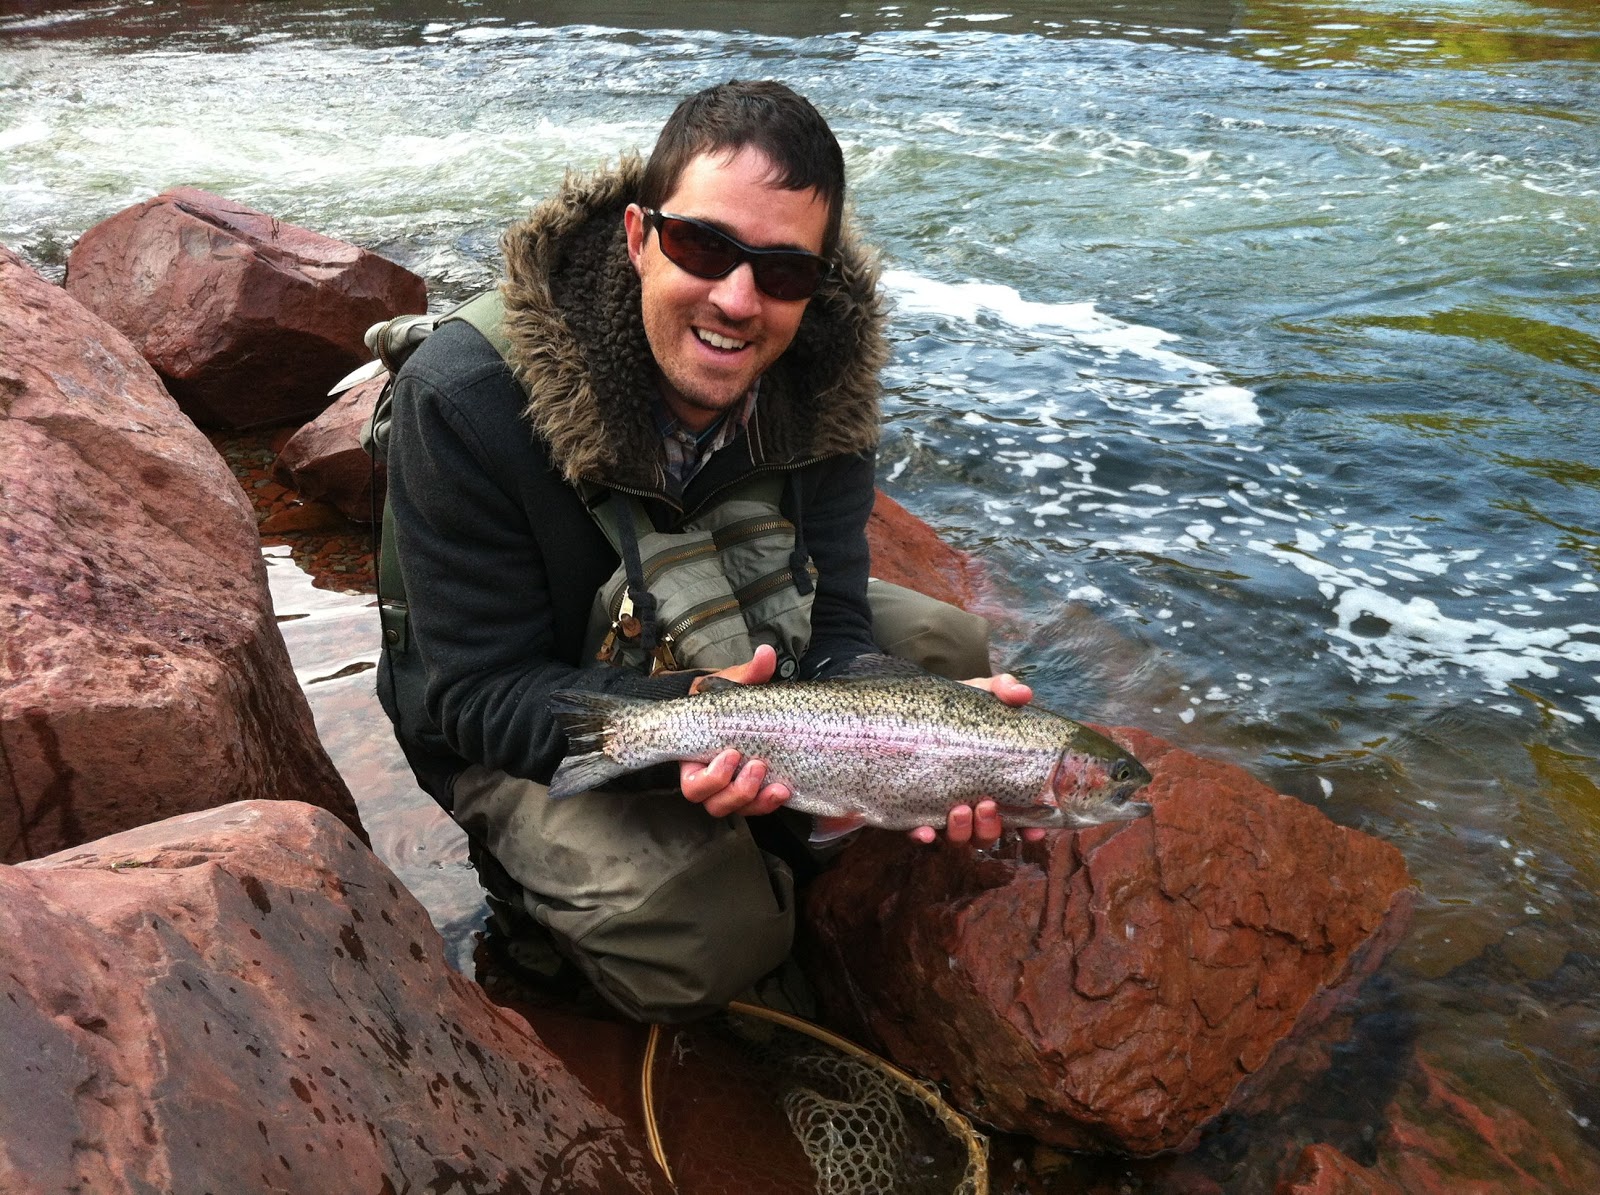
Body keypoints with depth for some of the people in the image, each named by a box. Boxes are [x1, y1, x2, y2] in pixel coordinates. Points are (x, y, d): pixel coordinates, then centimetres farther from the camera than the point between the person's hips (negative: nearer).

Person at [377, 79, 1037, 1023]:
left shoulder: (826, 373, -17)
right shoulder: (468, 398, -31)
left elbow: (831, 623, -16)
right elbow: (481, 694, -28)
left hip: (735, 660, 6)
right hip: (517, 738, -5)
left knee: (952, 648, -3)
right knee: (709, 933, -26)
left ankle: (765, 841, 8)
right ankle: (547, 877, 7)